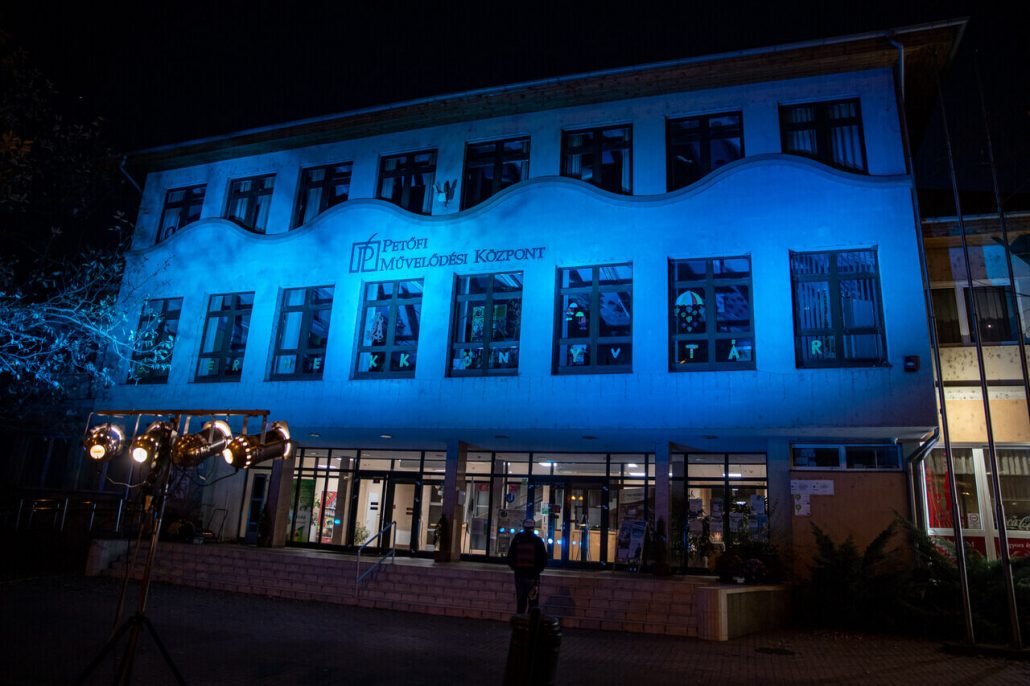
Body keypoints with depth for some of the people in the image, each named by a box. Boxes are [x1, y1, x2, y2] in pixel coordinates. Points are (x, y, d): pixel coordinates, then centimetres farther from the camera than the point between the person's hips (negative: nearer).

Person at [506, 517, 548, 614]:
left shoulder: (516, 539, 0)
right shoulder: (537, 541, -5)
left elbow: (510, 558, 4)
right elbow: (544, 560, -4)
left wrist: (515, 568, 12)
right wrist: (537, 570, 8)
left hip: (519, 575, 2)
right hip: (533, 576, -2)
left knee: (520, 602, 10)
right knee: (533, 603, 3)